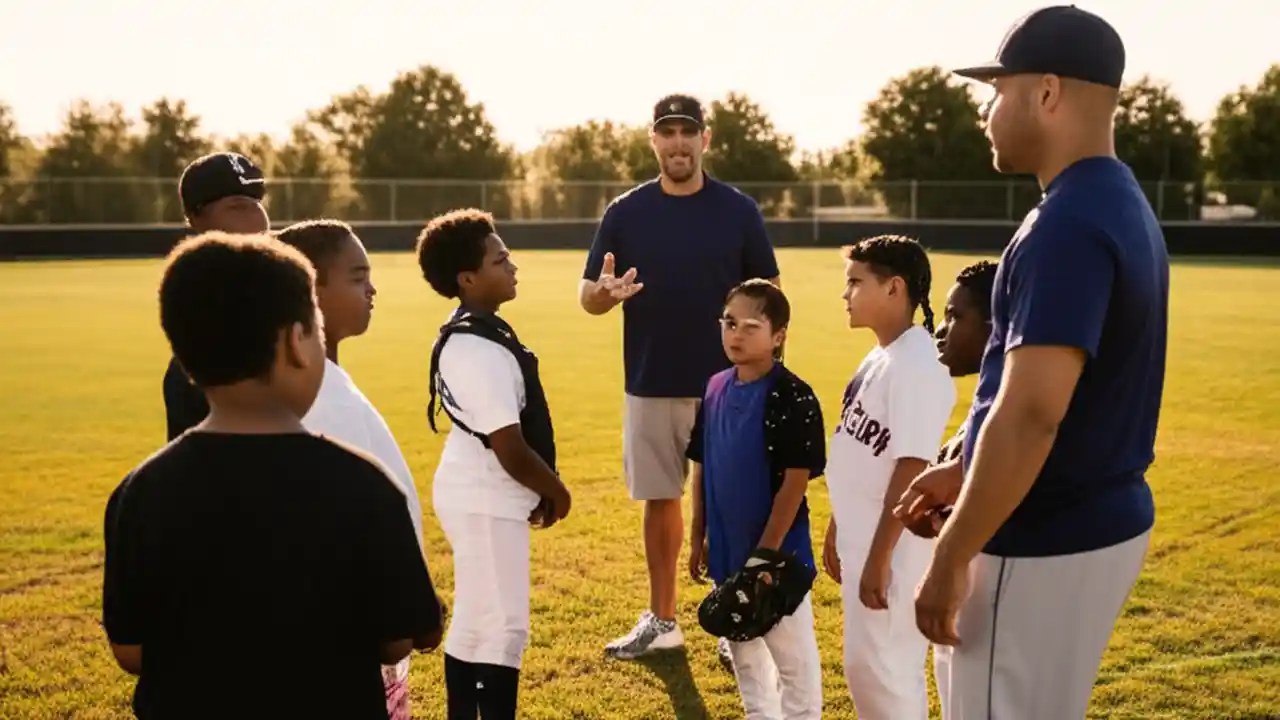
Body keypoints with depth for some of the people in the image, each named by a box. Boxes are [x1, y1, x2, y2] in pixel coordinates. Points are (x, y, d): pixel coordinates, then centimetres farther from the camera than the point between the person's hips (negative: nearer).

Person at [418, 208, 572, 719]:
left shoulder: (472, 333, 8)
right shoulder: (479, 350, -24)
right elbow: (511, 449, -23)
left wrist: (541, 489, 10)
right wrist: (555, 491, -7)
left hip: (481, 496, 10)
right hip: (485, 501, -10)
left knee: (476, 624, 19)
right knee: (501, 626, -1)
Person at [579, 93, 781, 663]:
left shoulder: (737, 210, -1)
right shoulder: (626, 212, 2)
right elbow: (587, 296, 3)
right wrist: (607, 292, -22)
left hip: (724, 385, -2)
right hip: (649, 387, 2)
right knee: (659, 500, 11)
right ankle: (661, 620, 23)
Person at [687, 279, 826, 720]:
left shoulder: (792, 397, -17)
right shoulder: (716, 388, 3)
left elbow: (796, 480, -18)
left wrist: (766, 552, -19)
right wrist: (698, 538, 10)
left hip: (778, 551, -7)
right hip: (727, 550, 7)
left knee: (793, 657, 6)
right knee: (743, 651, 21)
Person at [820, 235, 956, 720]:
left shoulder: (917, 366, -20)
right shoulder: (876, 359, 10)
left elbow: (912, 468, -23)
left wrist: (879, 558, -23)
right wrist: (837, 530, 21)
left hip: (892, 547, -10)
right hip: (861, 537, 10)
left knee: (882, 665, -1)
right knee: (864, 663, 17)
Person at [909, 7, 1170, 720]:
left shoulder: (1068, 224, -22)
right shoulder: (1121, 205, 10)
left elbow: (1031, 415, -28)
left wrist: (950, 557, -21)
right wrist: (954, 470, 20)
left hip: (1048, 542, -10)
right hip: (1100, 516, 10)